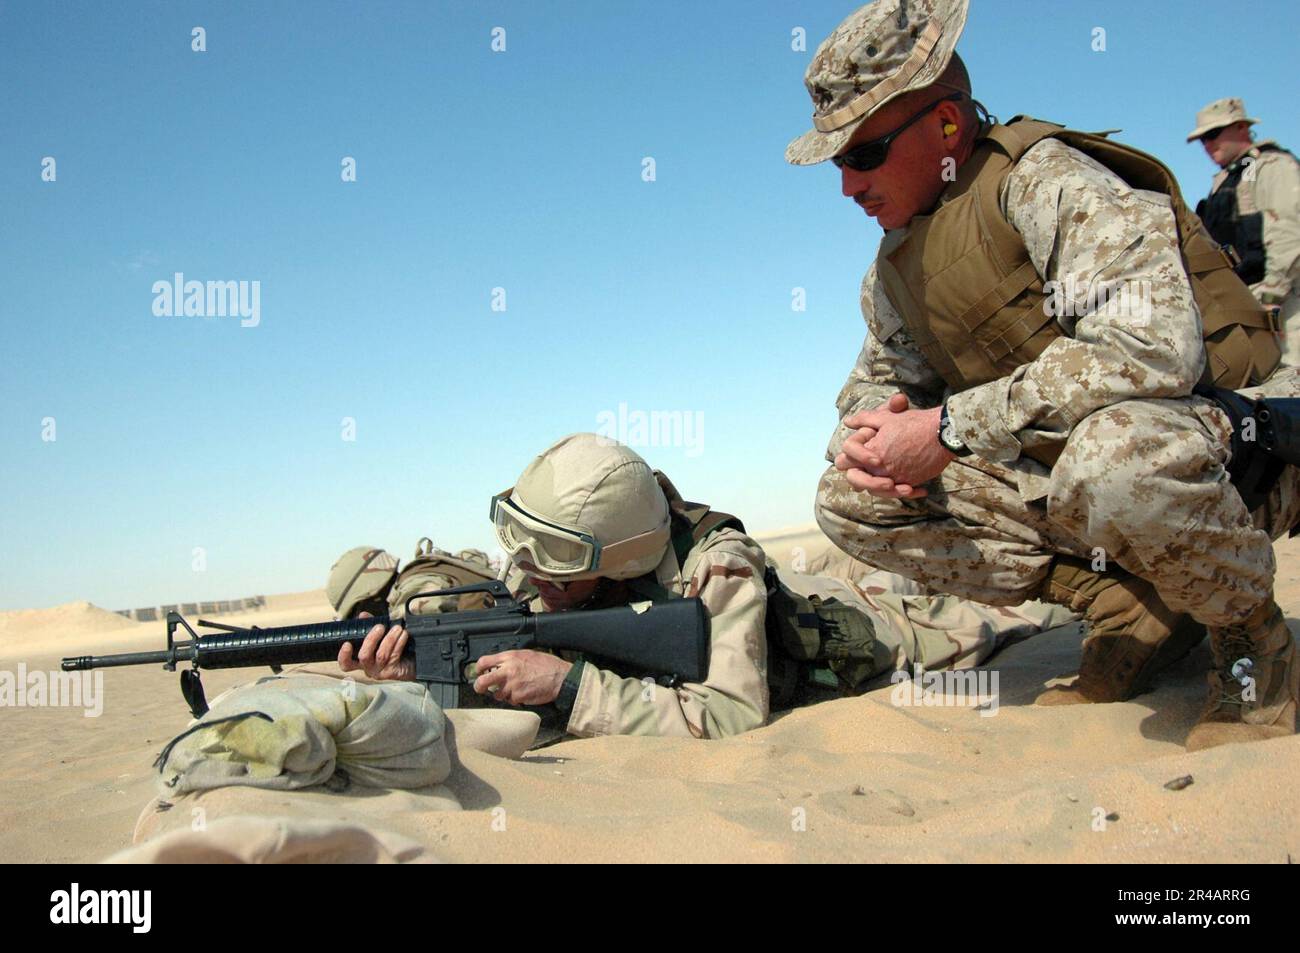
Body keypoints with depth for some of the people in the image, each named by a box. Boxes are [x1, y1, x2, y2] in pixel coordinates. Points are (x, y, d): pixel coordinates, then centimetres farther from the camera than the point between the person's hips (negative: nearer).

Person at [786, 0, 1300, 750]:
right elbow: (880, 376, 19)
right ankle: (1129, 605, -2)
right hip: (1064, 471, 8)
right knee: (850, 502, -4)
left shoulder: (1043, 177, -18)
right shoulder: (894, 268, 8)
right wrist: (868, 429, -8)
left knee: (1109, 452, -43)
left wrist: (951, 428, -30)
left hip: (1228, 444, -7)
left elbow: (1153, 345, -32)